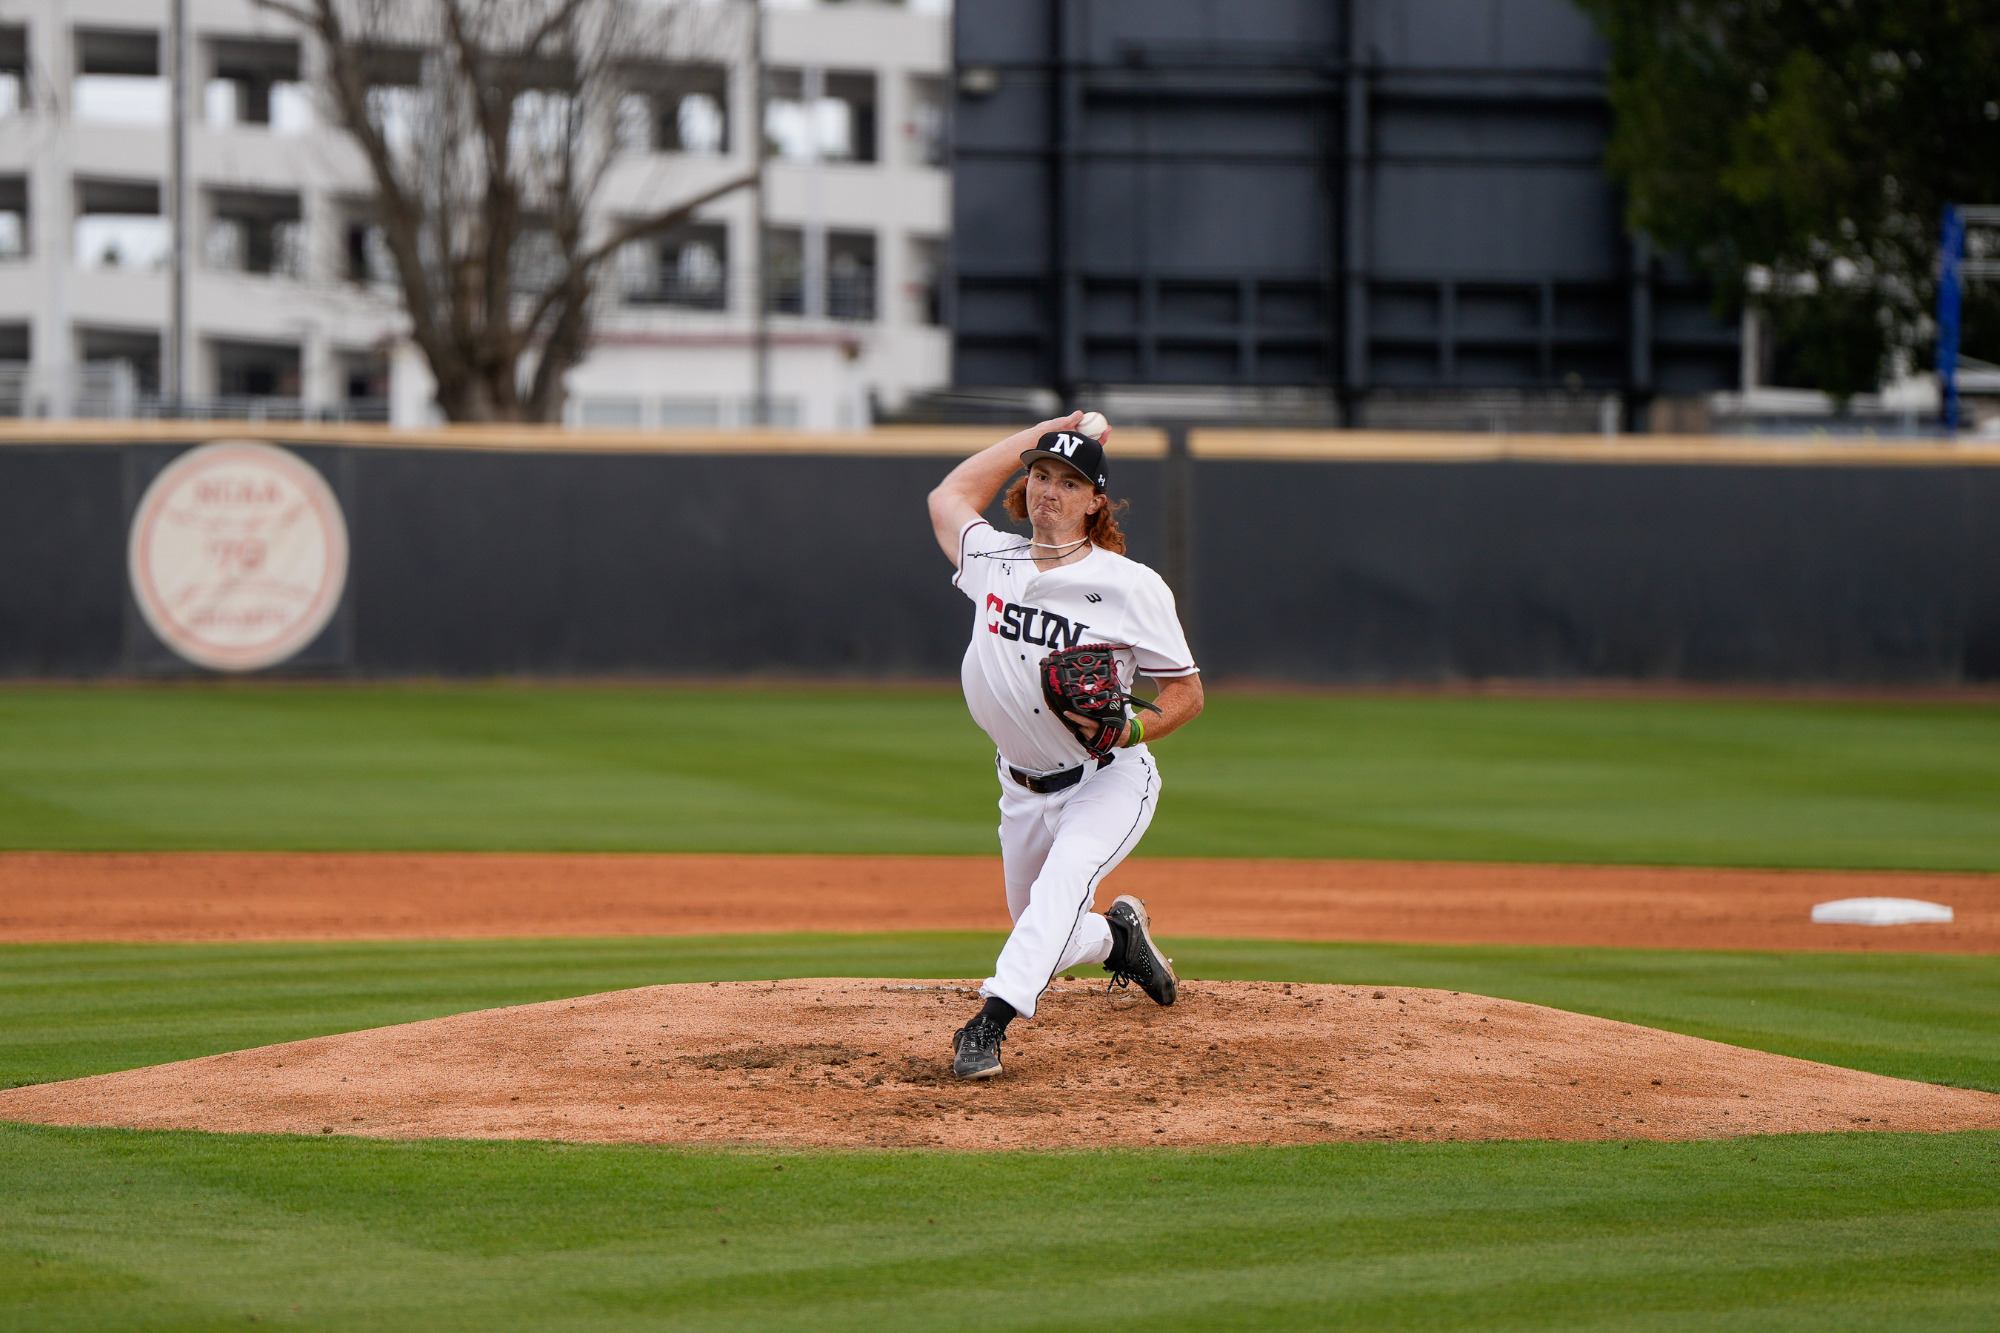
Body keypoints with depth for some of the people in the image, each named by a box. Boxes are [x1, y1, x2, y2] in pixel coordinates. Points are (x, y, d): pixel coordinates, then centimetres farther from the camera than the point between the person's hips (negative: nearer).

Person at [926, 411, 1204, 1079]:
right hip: (1024, 789, 6)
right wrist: (1041, 432, 17)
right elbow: (950, 494, 20)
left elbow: (1188, 693, -7)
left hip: (1110, 781, -6)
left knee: (1064, 878, -33)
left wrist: (1132, 730, -28)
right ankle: (1118, 936, 46)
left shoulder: (1131, 586, -14)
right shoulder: (992, 559, -1)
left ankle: (990, 1023, -43)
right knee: (1043, 942, 13)